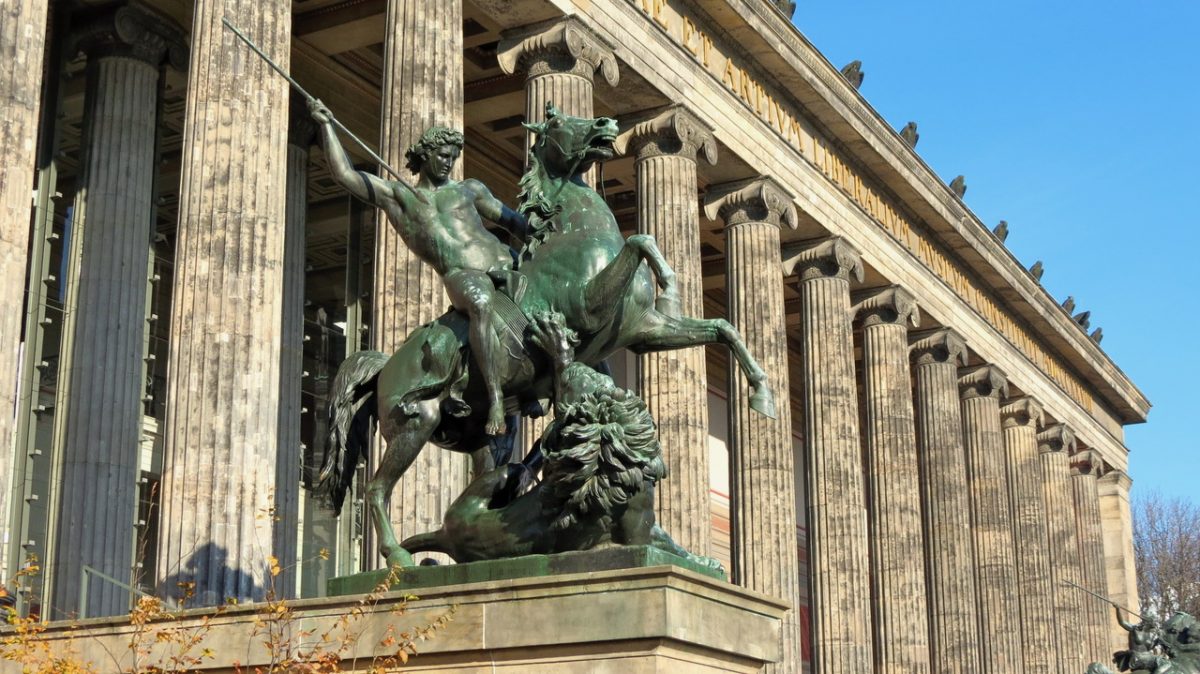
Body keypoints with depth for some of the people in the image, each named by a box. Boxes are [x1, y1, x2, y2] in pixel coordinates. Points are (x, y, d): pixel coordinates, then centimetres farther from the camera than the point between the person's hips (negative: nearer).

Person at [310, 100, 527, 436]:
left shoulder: (469, 189, 26)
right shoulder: (397, 195, 18)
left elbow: (511, 220, 28)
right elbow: (344, 174, 12)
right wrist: (327, 126, 8)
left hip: (505, 265, 5)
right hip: (461, 276, -5)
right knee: (481, 303, -39)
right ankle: (495, 398, -43)